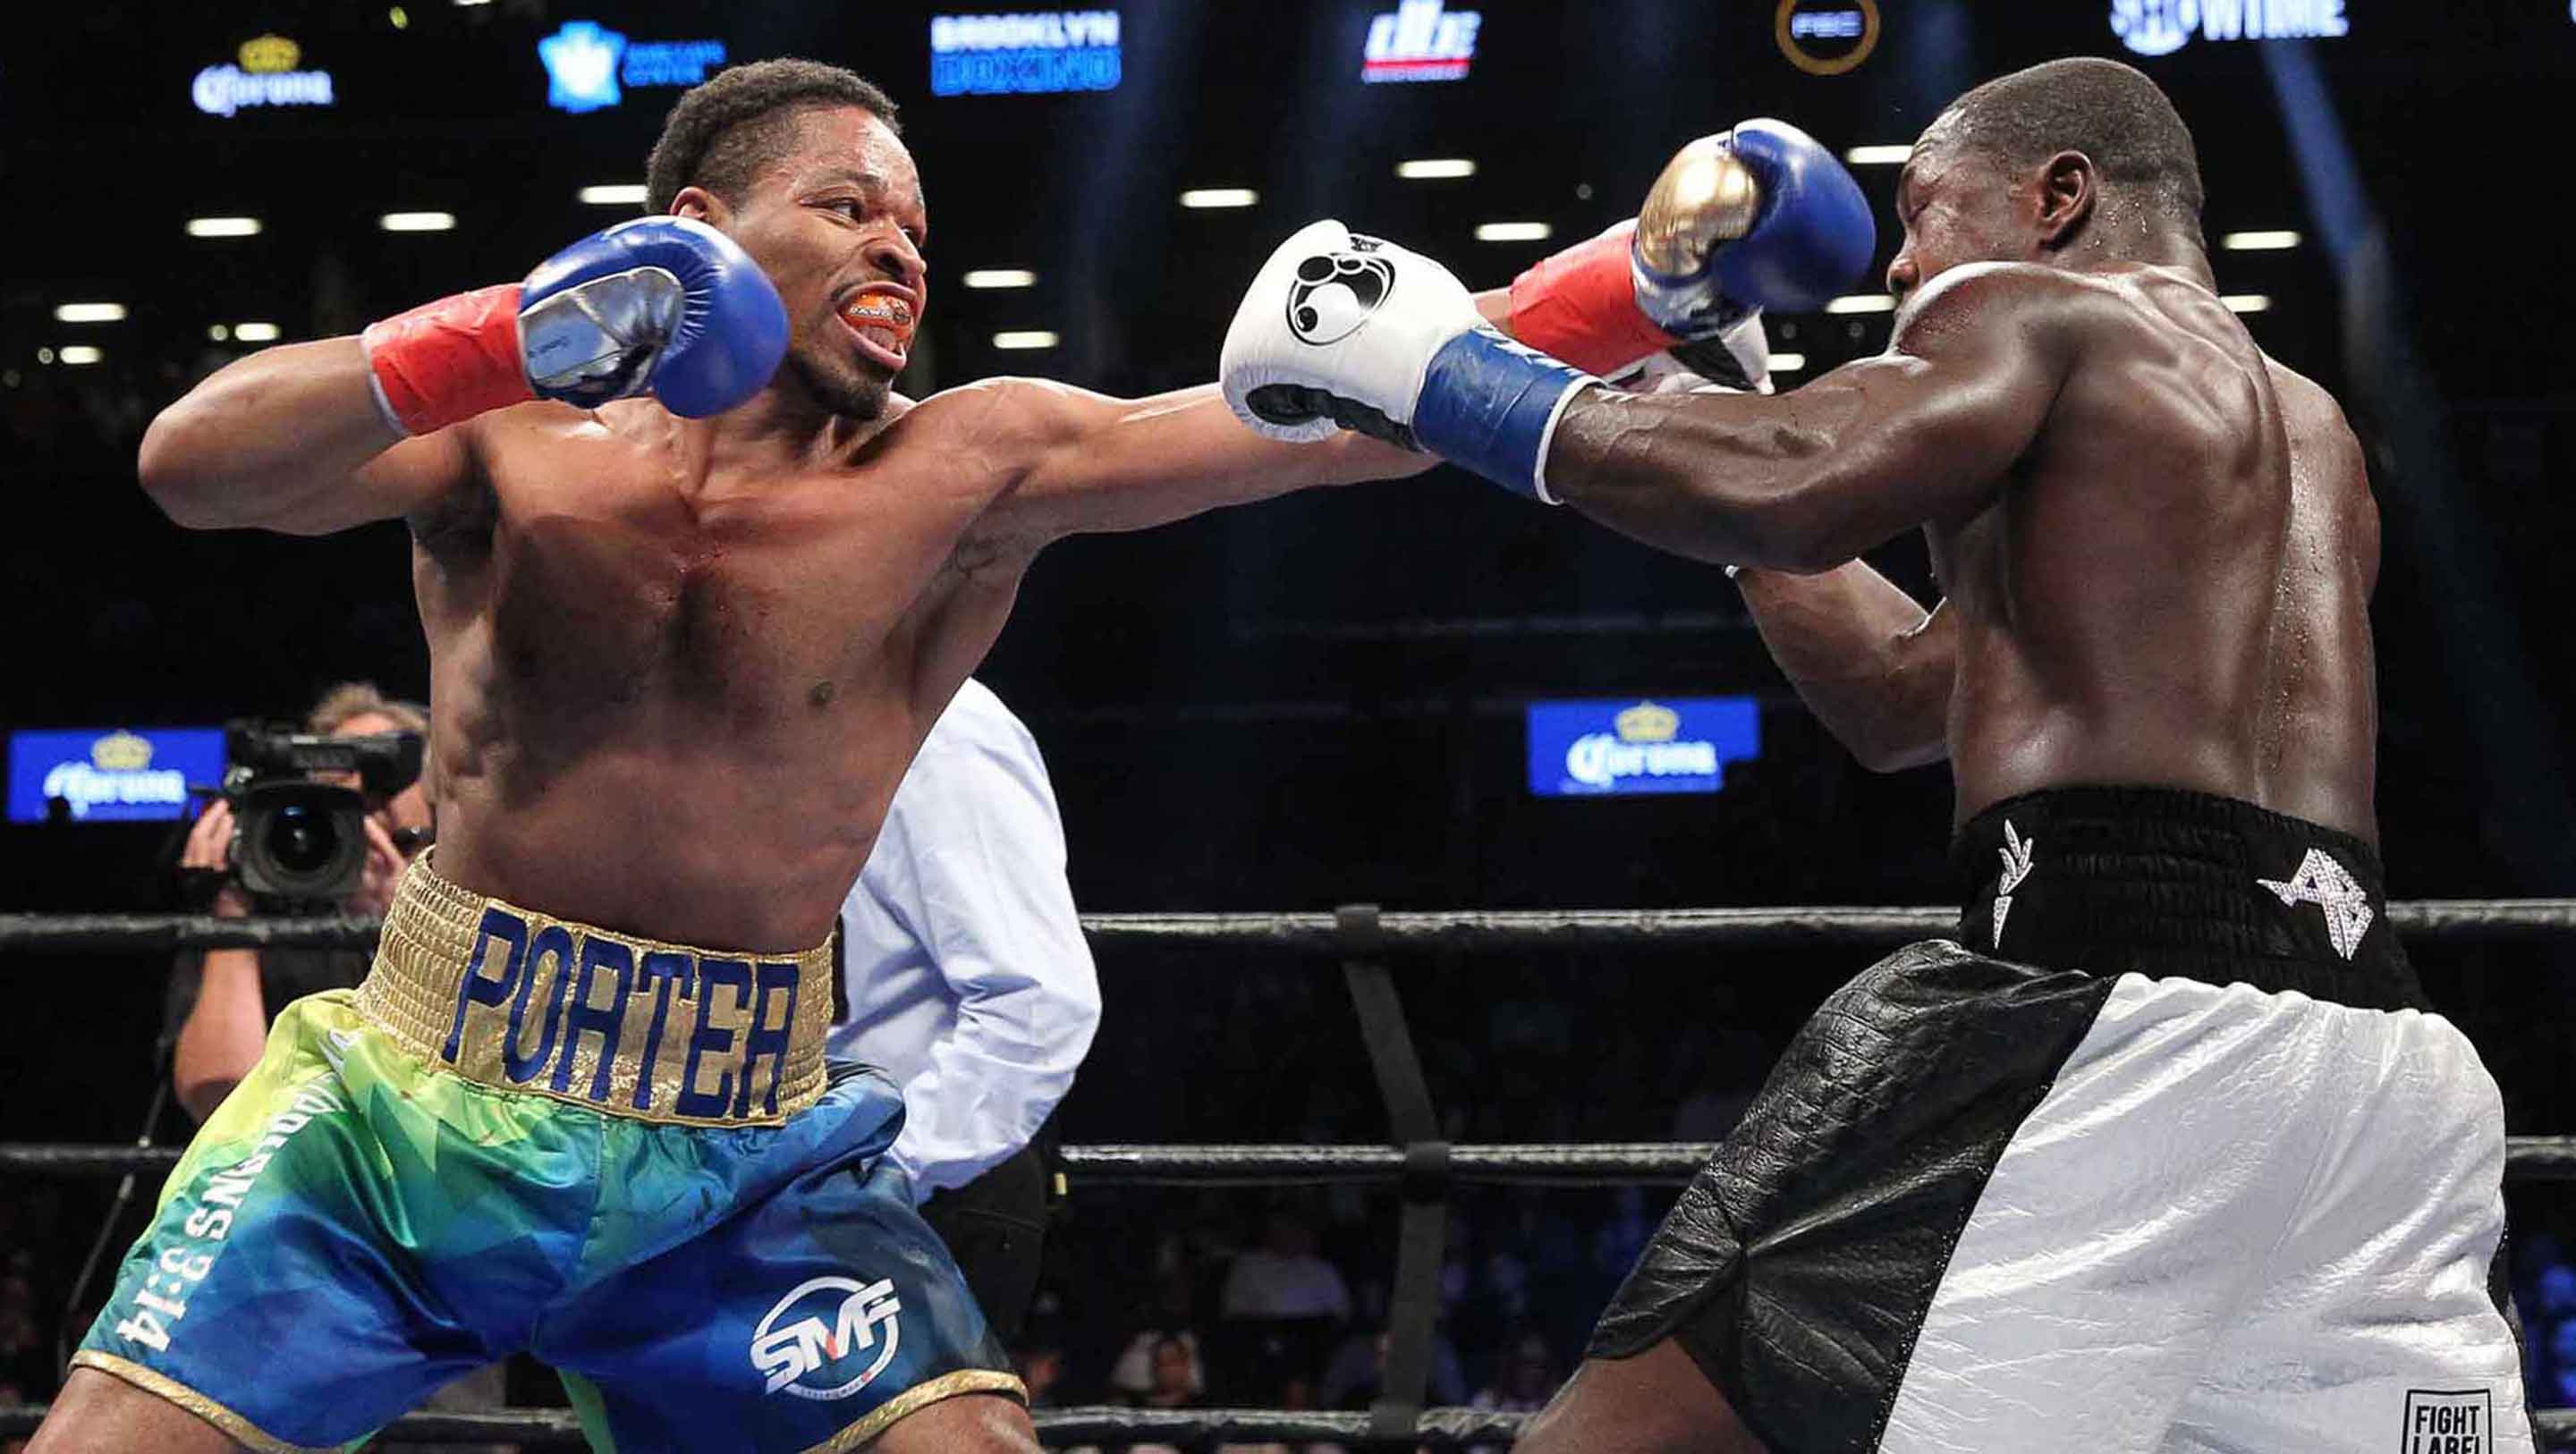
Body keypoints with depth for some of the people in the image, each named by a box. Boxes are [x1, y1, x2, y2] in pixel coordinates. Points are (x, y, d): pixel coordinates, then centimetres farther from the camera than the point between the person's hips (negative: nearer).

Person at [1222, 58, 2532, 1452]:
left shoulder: (2032, 308, 7)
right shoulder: (2308, 436, 30)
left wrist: (1439, 369, -2)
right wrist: (1711, 375, 38)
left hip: (2126, 1011, -8)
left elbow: (1793, 495, -14)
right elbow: (1901, 689, 34)